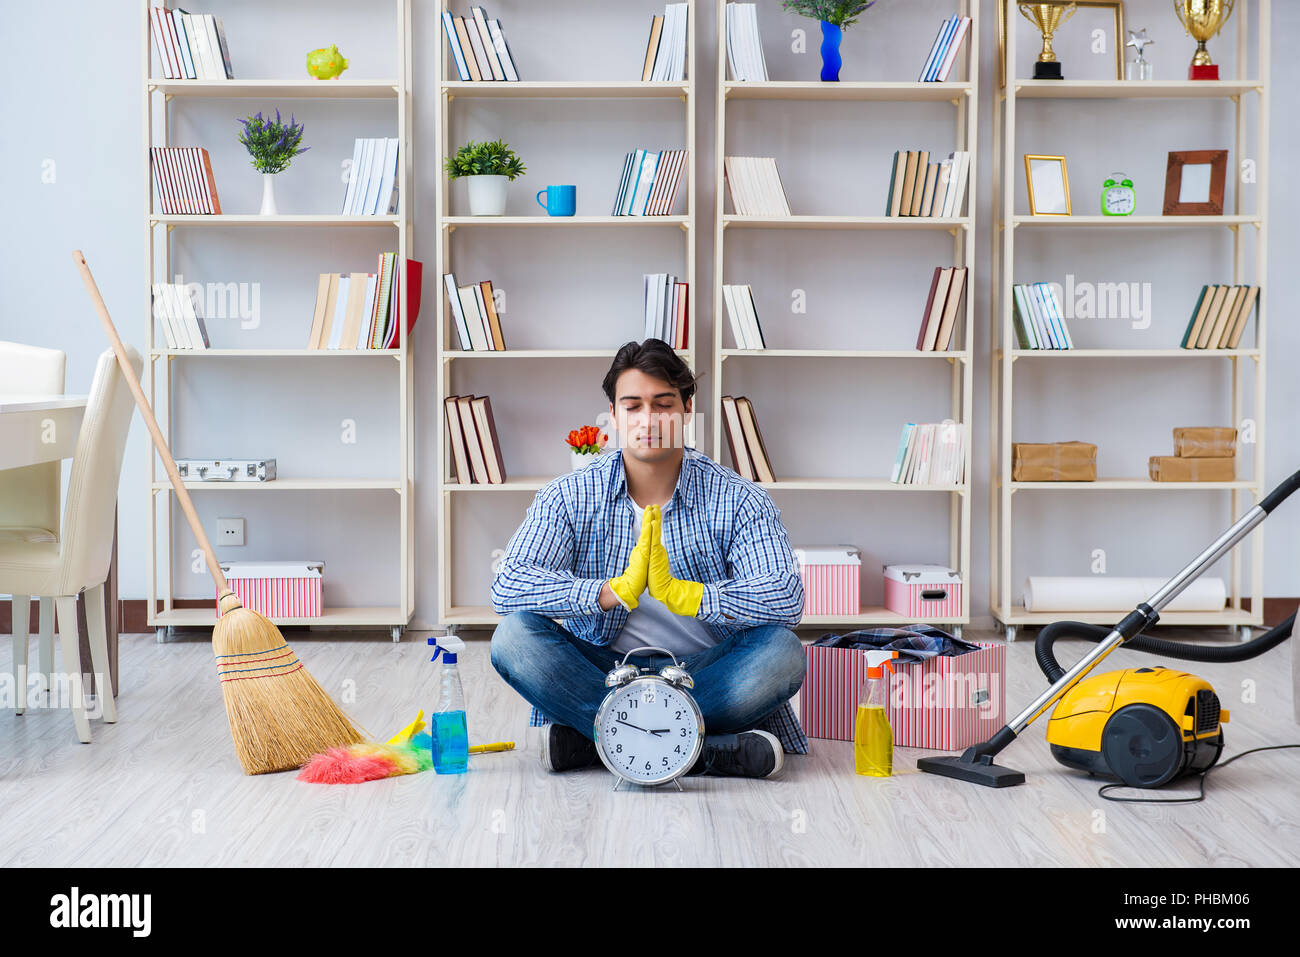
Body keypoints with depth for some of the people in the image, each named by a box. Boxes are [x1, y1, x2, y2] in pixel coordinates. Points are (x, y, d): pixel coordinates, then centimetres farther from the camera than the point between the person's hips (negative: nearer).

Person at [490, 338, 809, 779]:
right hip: (602, 671, 1)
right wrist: (615, 591, -29)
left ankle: (587, 738, -29)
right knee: (514, 636, -26)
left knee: (782, 651, -29)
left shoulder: (738, 501, -4)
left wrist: (682, 593, -33)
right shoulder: (569, 496, -1)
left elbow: (786, 599, -18)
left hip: (703, 674, -1)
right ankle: (714, 751, -33)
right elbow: (507, 588, -15)